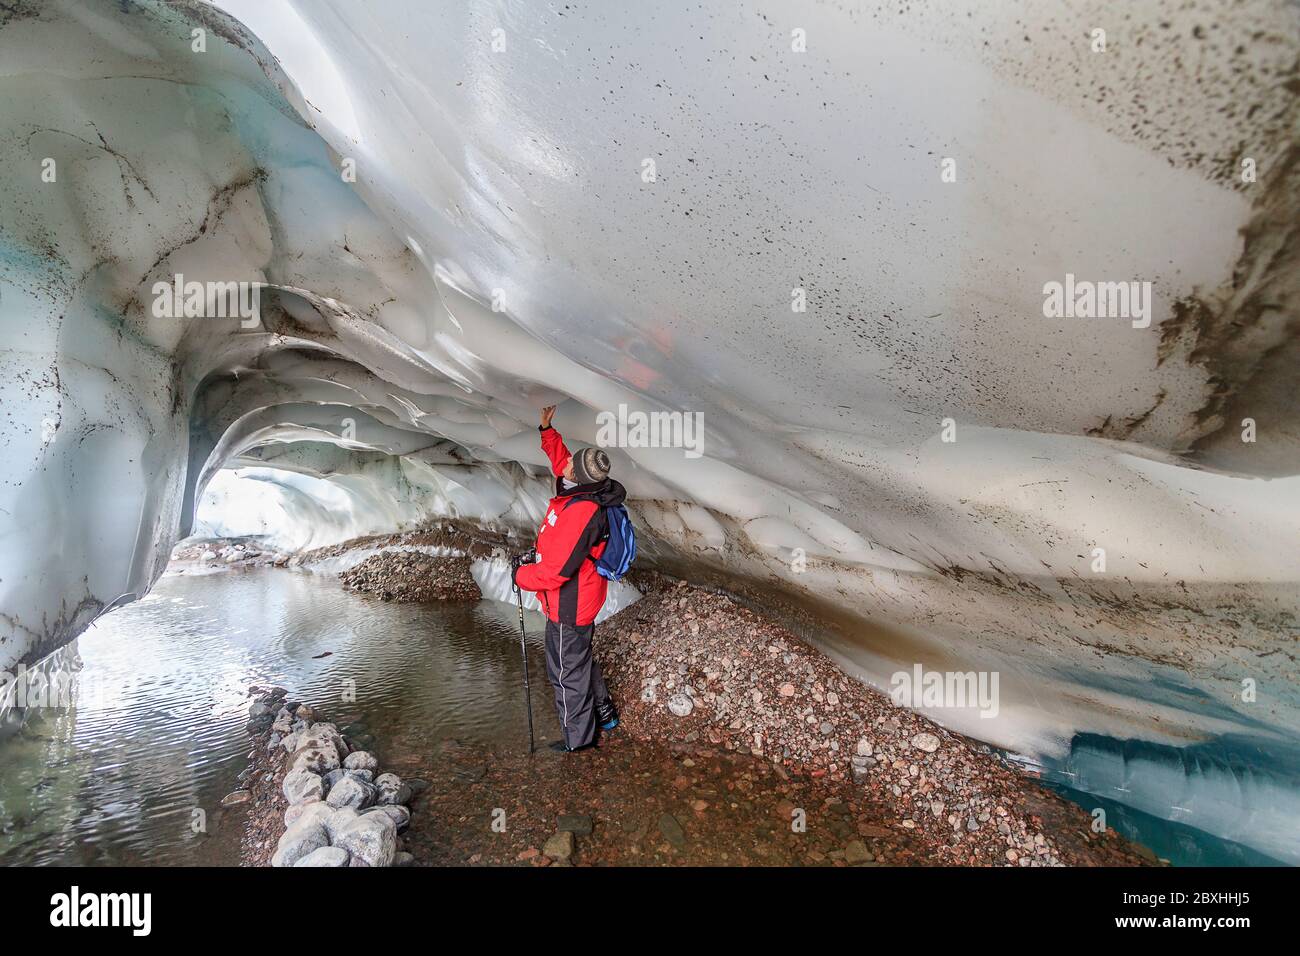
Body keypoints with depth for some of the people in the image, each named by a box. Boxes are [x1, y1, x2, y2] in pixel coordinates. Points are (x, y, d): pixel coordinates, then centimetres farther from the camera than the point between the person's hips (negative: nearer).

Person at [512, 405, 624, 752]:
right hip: (580, 602, 10)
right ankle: (604, 714, 45)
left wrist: (521, 575, -13)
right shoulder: (582, 491, -5)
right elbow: (559, 459, 19)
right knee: (580, 660, 27)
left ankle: (579, 738, 28)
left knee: (568, 672, 9)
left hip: (568, 608, -10)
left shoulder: (580, 512, -33)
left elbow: (555, 570, -29)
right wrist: (547, 431, 18)